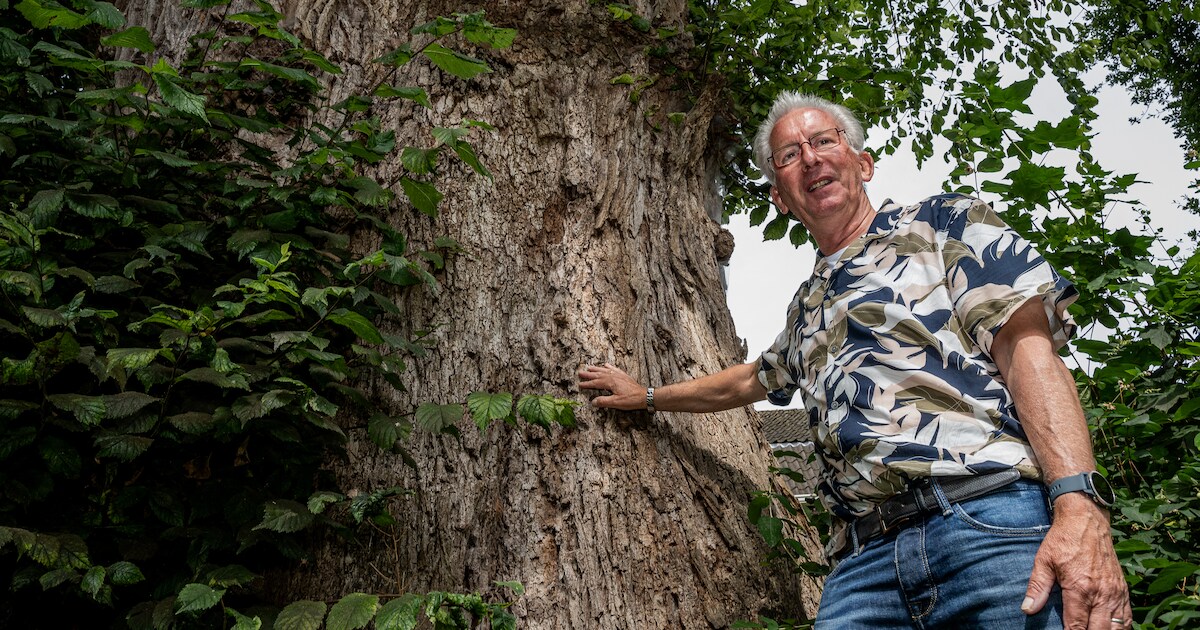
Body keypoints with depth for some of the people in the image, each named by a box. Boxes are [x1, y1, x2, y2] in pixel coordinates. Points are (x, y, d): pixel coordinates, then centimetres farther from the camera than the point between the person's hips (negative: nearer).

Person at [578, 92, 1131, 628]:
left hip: (993, 526, -5)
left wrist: (1079, 506, -18)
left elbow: (1028, 344, -4)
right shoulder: (806, 309, 28)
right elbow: (750, 381, 47)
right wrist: (646, 396, 54)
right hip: (866, 560, 5)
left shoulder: (945, 224, 10)